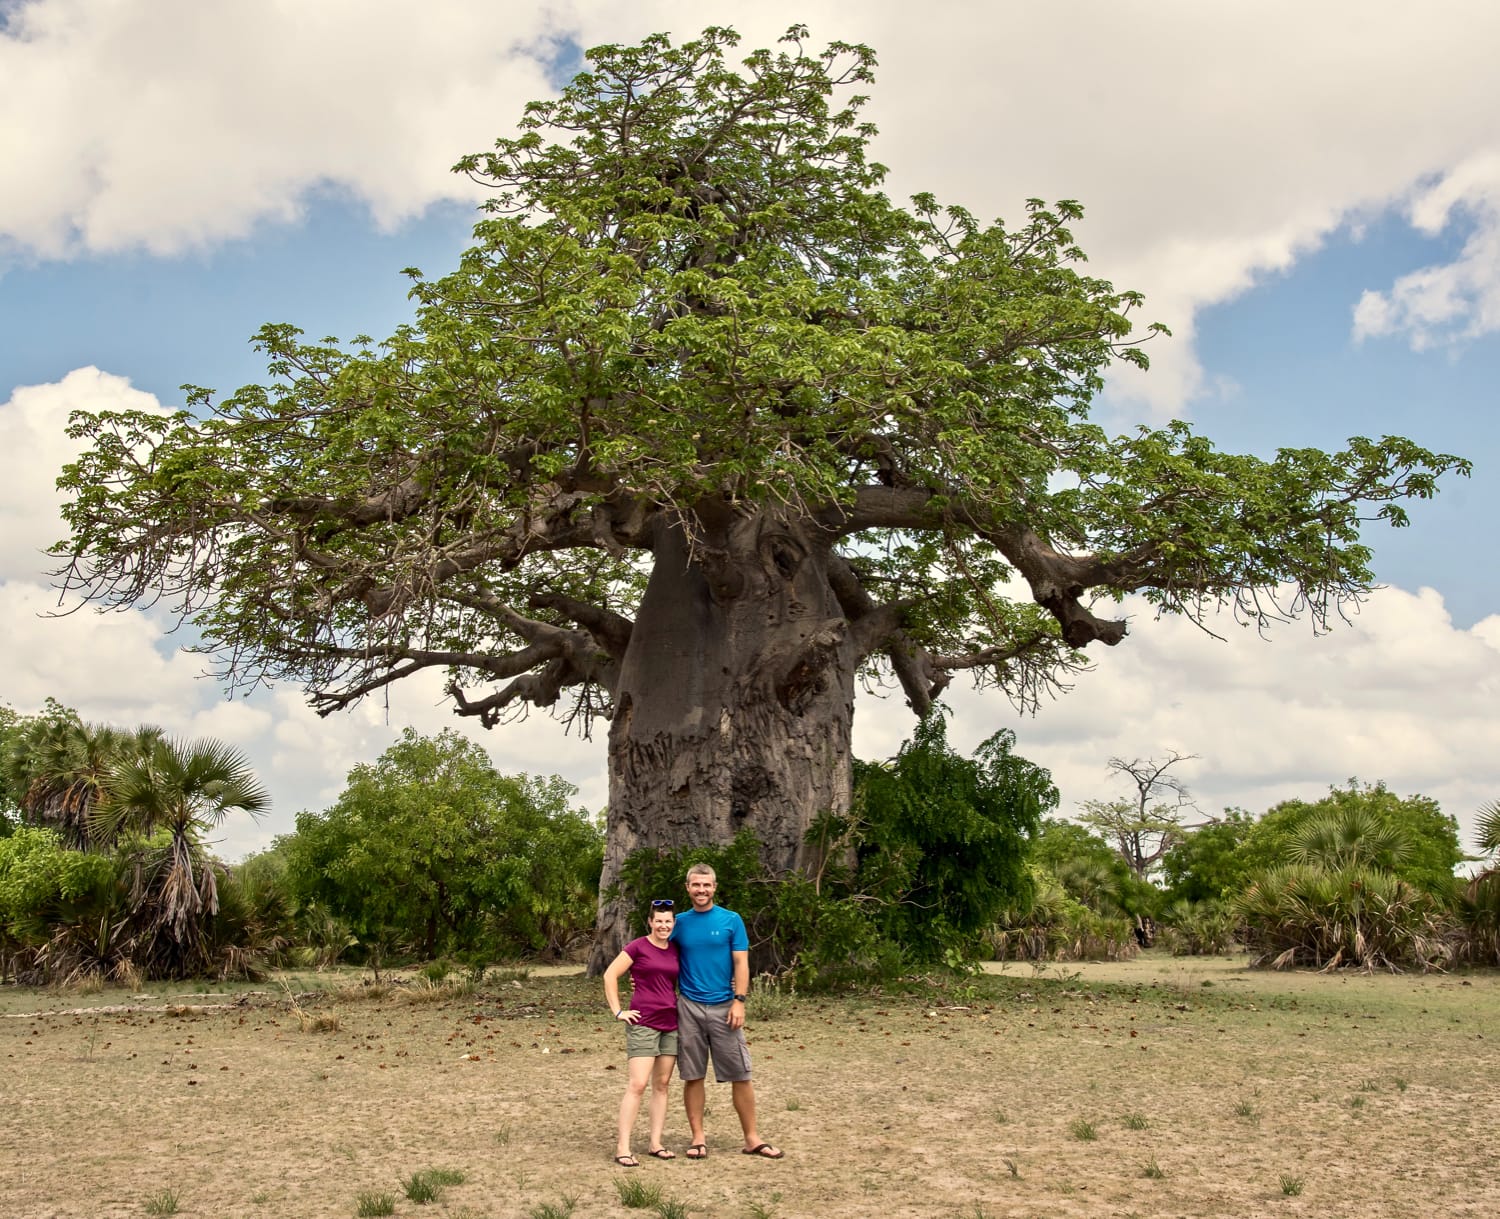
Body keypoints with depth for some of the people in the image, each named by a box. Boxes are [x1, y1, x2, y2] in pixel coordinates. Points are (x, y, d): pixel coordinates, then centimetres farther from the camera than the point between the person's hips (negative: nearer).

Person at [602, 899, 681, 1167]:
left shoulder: (676, 950, 10)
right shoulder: (637, 947, -6)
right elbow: (610, 976, -6)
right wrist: (618, 1011, -9)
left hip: (671, 1024, 6)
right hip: (643, 1024, -6)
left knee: (662, 1084, 8)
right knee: (637, 1084, -11)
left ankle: (655, 1143, 15)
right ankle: (623, 1147, -9)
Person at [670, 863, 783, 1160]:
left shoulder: (731, 920, 1)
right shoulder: (681, 923, 6)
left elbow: (741, 964, -1)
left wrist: (739, 1001, -10)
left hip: (724, 1007, -1)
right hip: (689, 1007, 2)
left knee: (740, 1075, -1)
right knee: (692, 1076, 4)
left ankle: (752, 1138, 8)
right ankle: (698, 1138, 14)